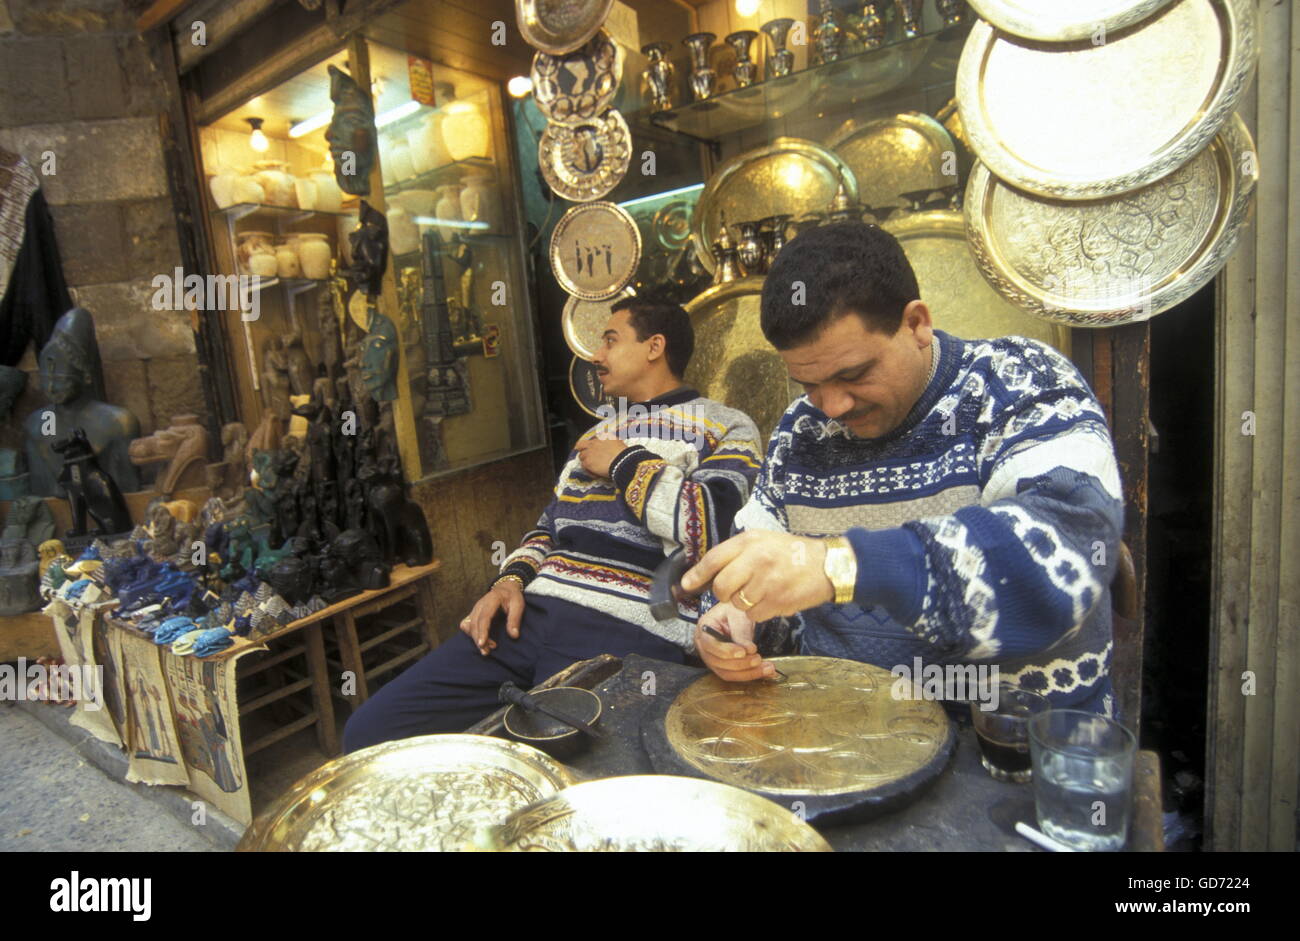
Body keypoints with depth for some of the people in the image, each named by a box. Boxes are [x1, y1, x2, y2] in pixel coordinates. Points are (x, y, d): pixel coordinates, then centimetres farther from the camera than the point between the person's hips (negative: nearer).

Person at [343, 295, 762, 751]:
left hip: (628, 630, -6)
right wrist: (511, 580, 8)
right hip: (531, 612, 7)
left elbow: (717, 532, -14)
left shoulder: (726, 428, 5)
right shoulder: (598, 431, 28)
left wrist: (625, 463, -3)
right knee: (371, 731, -3)